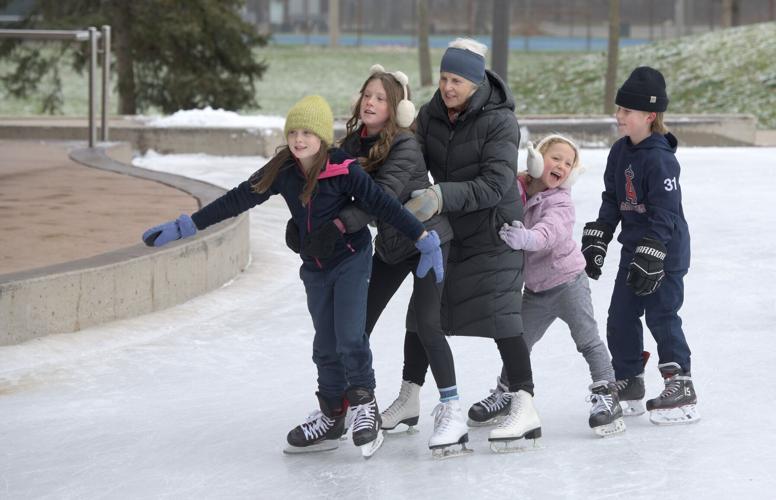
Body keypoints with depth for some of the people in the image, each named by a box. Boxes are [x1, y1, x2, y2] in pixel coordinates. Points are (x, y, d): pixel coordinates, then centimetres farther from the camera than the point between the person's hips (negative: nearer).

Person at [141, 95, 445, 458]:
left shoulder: (344, 170, -19)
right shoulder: (282, 172, -7)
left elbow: (384, 205, -18)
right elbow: (238, 200, -4)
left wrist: (424, 239, -20)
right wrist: (185, 227, -2)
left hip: (351, 260, -5)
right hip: (314, 268, 5)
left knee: (349, 338, -13)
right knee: (325, 346, 10)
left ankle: (364, 405, 5)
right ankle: (331, 417, 19)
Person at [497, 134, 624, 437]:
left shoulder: (560, 202, -18)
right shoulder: (515, 189, -5)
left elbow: (550, 231, -38)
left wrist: (526, 237, -56)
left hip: (568, 281, -5)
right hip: (535, 289, 5)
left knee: (587, 339, -6)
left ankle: (606, 394, 1)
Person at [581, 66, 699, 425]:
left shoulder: (660, 159, -20)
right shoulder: (620, 153, 7)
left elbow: (665, 214, -22)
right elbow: (612, 201, 15)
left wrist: (649, 259, -25)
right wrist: (596, 241, 9)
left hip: (665, 251, -9)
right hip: (634, 248, 9)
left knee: (662, 316, -8)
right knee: (621, 318, 9)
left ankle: (680, 386, 0)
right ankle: (628, 384, 20)